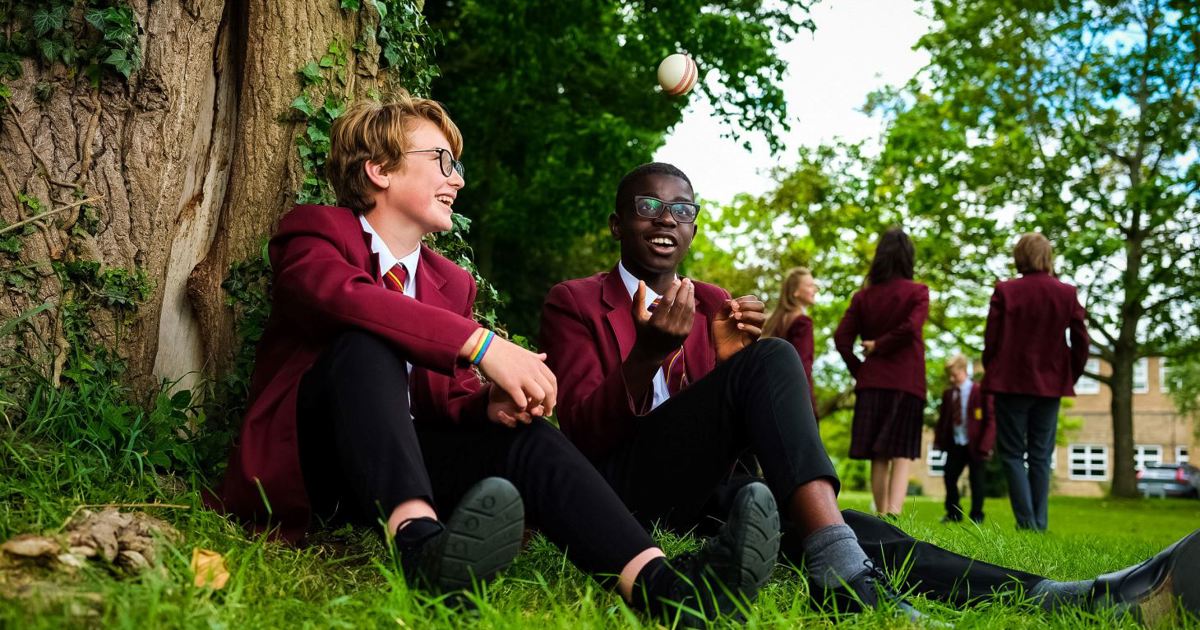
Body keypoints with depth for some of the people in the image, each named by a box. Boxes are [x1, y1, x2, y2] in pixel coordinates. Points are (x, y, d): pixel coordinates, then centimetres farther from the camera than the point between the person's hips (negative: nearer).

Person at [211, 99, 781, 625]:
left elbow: (450, 397, 10)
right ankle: (419, 541, -56)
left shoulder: (452, 282, 18)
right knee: (365, 344, -31)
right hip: (305, 465, -5)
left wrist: (490, 404, -15)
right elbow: (346, 298, -25)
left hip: (409, 456, 5)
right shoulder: (315, 232, 0)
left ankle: (657, 582, -44)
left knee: (522, 431, -21)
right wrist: (483, 344, -34)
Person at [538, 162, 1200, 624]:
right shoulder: (574, 303, 4)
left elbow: (785, 419, 9)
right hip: (623, 491, -5)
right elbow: (584, 433, -9)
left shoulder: (715, 304, 17)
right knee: (769, 362, -27)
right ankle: (843, 576, -40)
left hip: (704, 495, 5)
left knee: (861, 533, -23)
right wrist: (650, 354, -26)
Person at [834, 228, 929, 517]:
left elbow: (841, 337, 1)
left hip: (871, 383, 3)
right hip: (907, 382, -3)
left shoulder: (863, 296, 7)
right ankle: (893, 515, -22)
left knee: (878, 458, 9)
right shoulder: (918, 292, -2)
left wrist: (858, 370, 9)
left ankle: (881, 517, 13)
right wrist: (880, 346, -4)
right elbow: (911, 328, -17)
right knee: (902, 456, -5)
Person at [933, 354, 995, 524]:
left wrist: (985, 445, -17)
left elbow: (991, 419, -10)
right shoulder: (947, 393, 5)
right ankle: (953, 514, 14)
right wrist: (939, 440, 3)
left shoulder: (981, 392, -9)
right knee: (949, 477, 3)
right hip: (955, 445, 5)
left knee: (977, 482, 4)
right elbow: (942, 419, 12)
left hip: (975, 446, -5)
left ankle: (976, 516, 14)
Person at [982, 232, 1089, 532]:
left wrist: (992, 373, 9)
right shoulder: (1067, 293, -1)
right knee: (1041, 456, 11)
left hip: (1011, 382, -3)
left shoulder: (1004, 291, -8)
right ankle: (1040, 523, 9)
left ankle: (1026, 521, -5)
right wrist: (1070, 377, 12)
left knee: (1012, 453, 5)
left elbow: (991, 339, -7)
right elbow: (1081, 342, -1)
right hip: (1051, 384, 3)